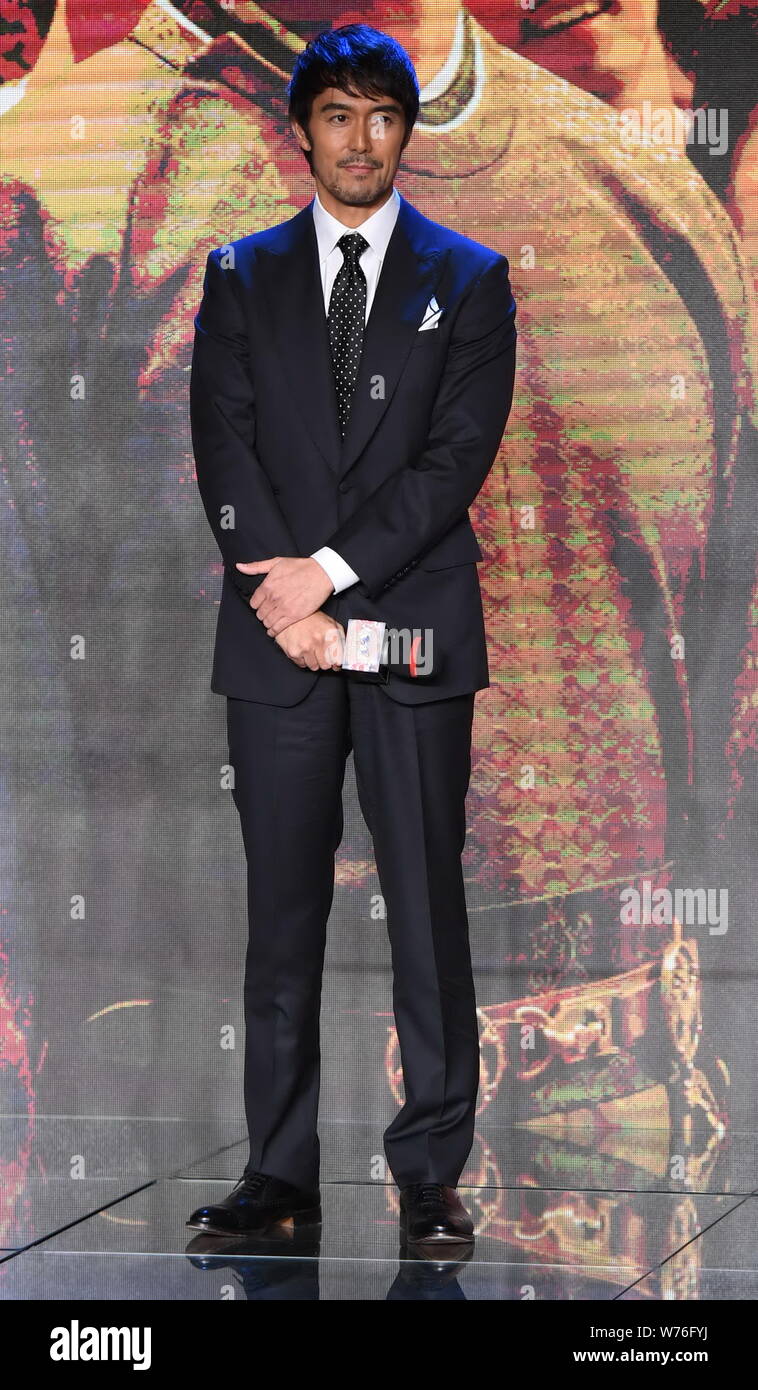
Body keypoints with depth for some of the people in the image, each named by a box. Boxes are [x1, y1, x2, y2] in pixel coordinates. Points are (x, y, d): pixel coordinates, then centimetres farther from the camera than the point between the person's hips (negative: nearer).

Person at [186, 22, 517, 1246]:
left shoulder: (468, 280, 7)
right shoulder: (243, 276, 11)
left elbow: (459, 454, -3)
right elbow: (225, 447, 3)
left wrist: (332, 570, -12)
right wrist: (284, 597, -10)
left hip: (414, 634, -1)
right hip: (278, 636, 2)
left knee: (427, 904, -1)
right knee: (283, 911, 3)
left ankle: (432, 1174, 5)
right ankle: (280, 1175, 8)